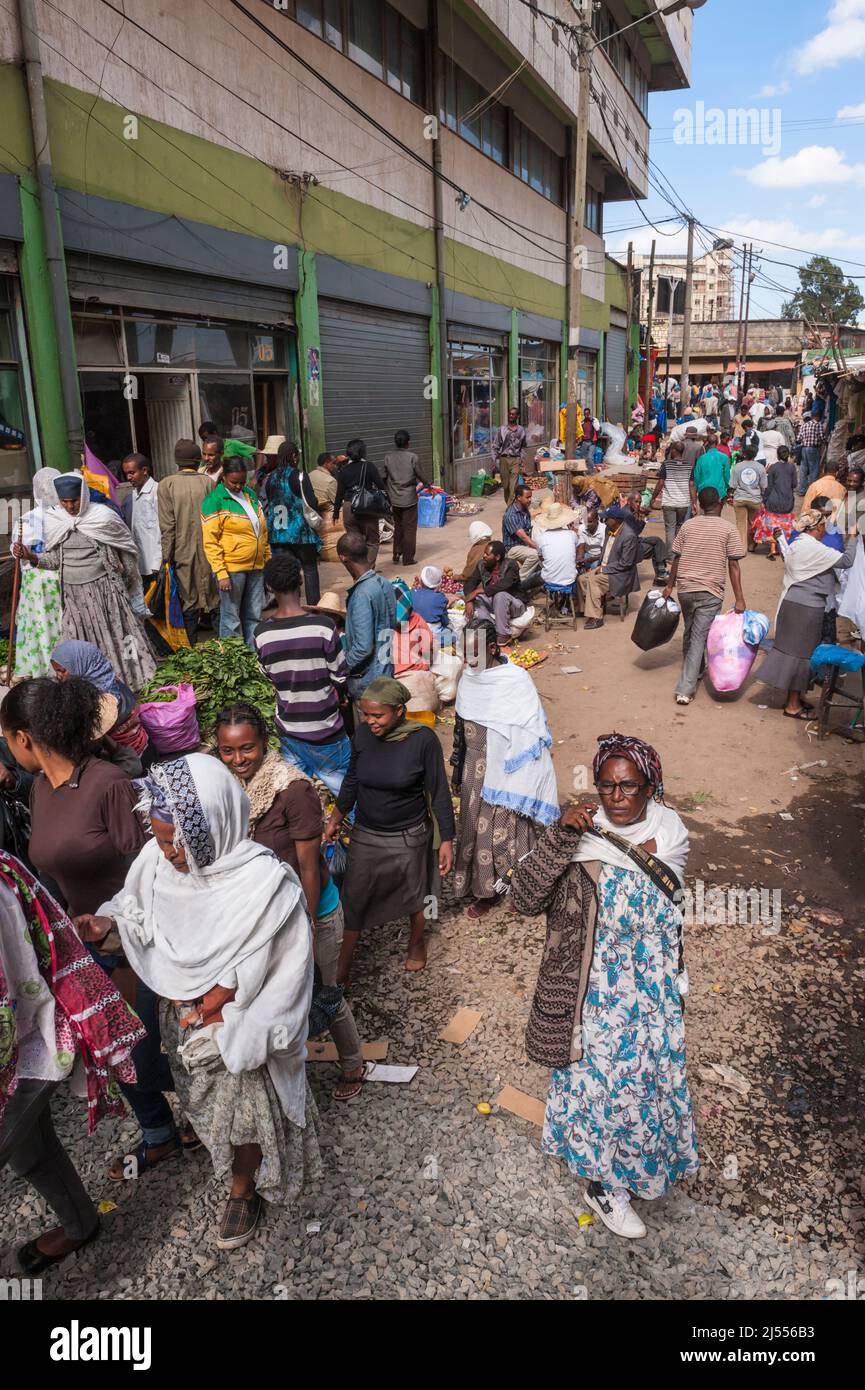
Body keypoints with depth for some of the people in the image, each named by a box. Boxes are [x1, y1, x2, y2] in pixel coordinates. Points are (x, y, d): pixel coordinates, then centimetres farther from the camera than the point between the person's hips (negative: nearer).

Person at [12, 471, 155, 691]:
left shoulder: (103, 516, -7)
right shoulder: (52, 520, 2)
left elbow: (126, 551, 2)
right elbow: (54, 559, 8)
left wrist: (132, 583, 7)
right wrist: (31, 557, -10)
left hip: (105, 587, -3)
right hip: (73, 592, 3)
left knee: (115, 634, 2)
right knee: (81, 641, 5)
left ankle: (130, 679, 14)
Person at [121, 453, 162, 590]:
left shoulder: (157, 490, -10)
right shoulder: (134, 493, 13)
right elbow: (134, 527, 15)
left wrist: (158, 562, -16)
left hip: (154, 563, -7)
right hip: (141, 563, 7)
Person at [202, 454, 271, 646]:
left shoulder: (250, 495, 12)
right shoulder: (214, 501, -7)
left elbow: (263, 532, 20)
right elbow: (210, 542, -11)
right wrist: (221, 573, -17)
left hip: (256, 567, 6)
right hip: (231, 570, -6)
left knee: (253, 616, 11)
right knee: (231, 619, 0)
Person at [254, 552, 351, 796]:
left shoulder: (261, 634, -11)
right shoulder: (324, 626, -21)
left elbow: (269, 675, 4)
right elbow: (340, 677, -11)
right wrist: (342, 696, 10)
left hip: (287, 729, 3)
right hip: (324, 731, -3)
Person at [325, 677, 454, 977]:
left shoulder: (423, 740, -22)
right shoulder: (362, 735, -12)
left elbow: (439, 793, -13)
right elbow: (352, 781, 4)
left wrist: (446, 841, -11)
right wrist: (335, 820, 12)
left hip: (408, 836, -2)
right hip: (365, 834, 3)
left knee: (412, 895, 19)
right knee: (353, 899, 8)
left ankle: (416, 942, 48)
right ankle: (342, 967, 26)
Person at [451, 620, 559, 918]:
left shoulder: (517, 681, -17)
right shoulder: (468, 677, 0)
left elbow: (531, 735, -14)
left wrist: (523, 786, -15)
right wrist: (458, 770, 15)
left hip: (506, 771, -5)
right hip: (475, 771, 5)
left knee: (508, 830, 4)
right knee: (477, 829, 12)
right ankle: (485, 890, 28)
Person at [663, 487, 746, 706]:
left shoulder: (688, 525, 5)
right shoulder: (728, 528, -3)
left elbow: (676, 558, 7)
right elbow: (733, 565, -8)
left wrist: (670, 586, 19)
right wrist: (739, 599, -8)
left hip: (685, 588, 3)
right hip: (710, 592, -3)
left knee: (689, 632, 23)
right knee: (699, 638, -2)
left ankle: (694, 671, 42)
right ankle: (685, 689, -9)